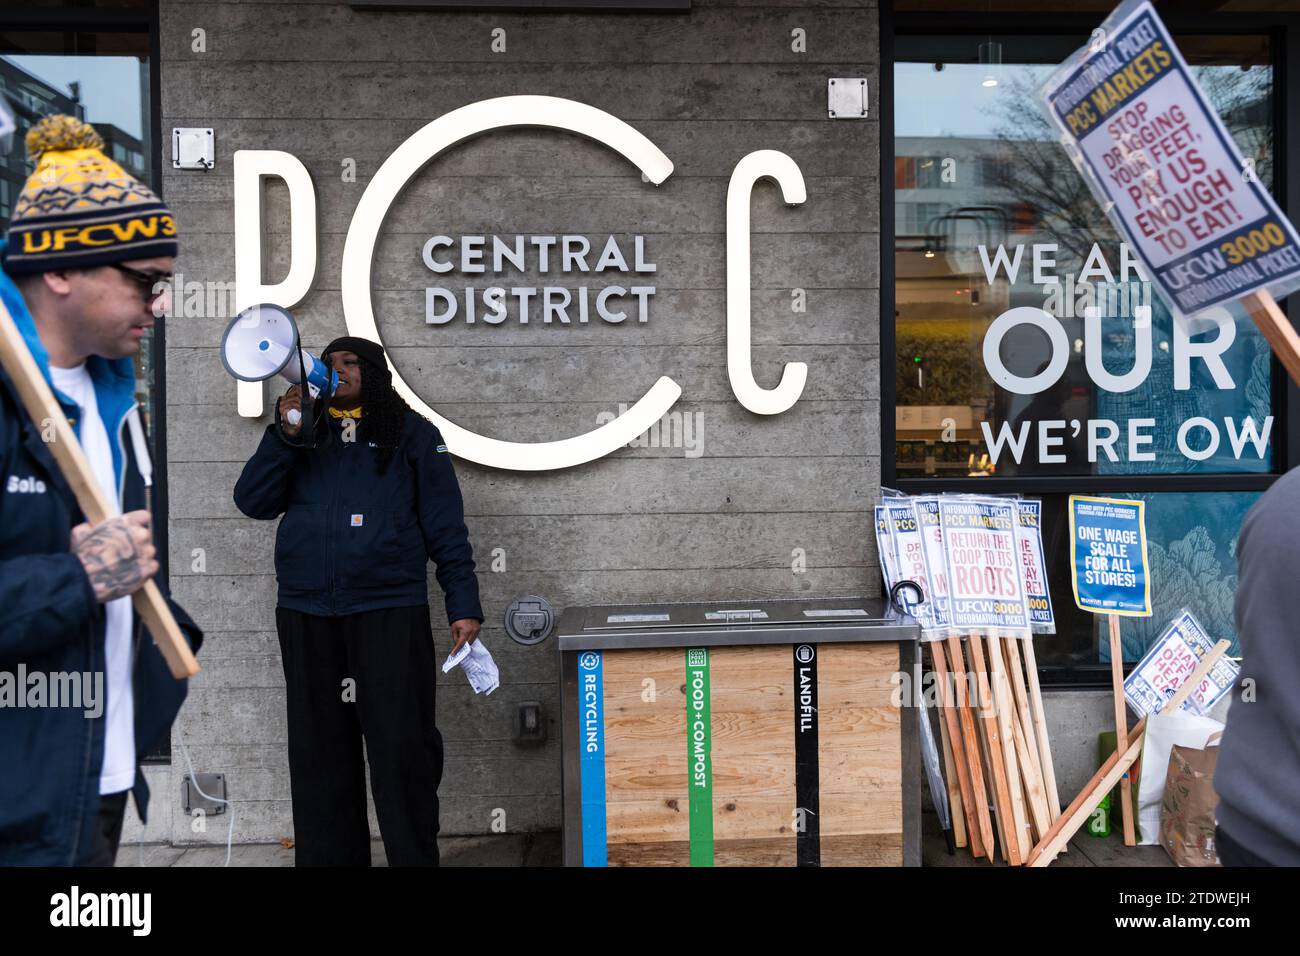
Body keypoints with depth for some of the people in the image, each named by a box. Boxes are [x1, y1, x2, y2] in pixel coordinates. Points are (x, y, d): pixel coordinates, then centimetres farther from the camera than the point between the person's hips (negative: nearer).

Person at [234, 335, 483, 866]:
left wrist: (463, 604, -5)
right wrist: (285, 436, -5)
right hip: (305, 615, 4)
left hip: (390, 609, -4)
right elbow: (253, 501, 8)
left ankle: (414, 856, 5)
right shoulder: (303, 436, 19)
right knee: (319, 752, 9)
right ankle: (326, 855, 19)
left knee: (401, 747, -7)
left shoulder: (411, 433, 8)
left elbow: (445, 525, 3)